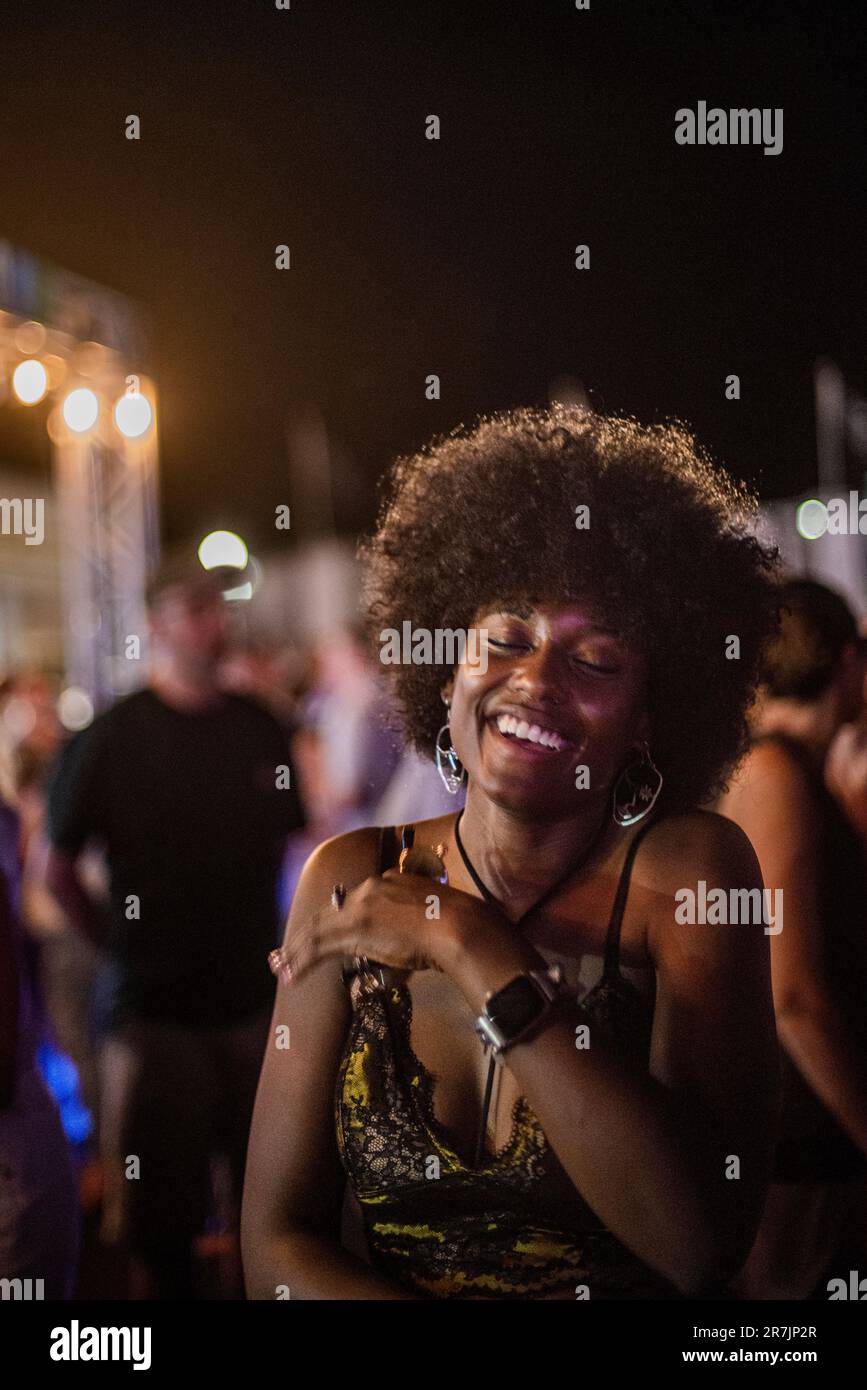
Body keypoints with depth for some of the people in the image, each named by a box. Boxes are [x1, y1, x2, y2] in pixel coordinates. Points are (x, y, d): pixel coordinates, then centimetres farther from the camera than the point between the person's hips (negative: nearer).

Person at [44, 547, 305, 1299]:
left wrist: (255, 922, 10)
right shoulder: (114, 736, -6)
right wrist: (117, 941, -3)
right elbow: (59, 863, -1)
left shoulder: (260, 729, 6)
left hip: (255, 1002, 4)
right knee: (162, 1217, 6)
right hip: (158, 1009, -4)